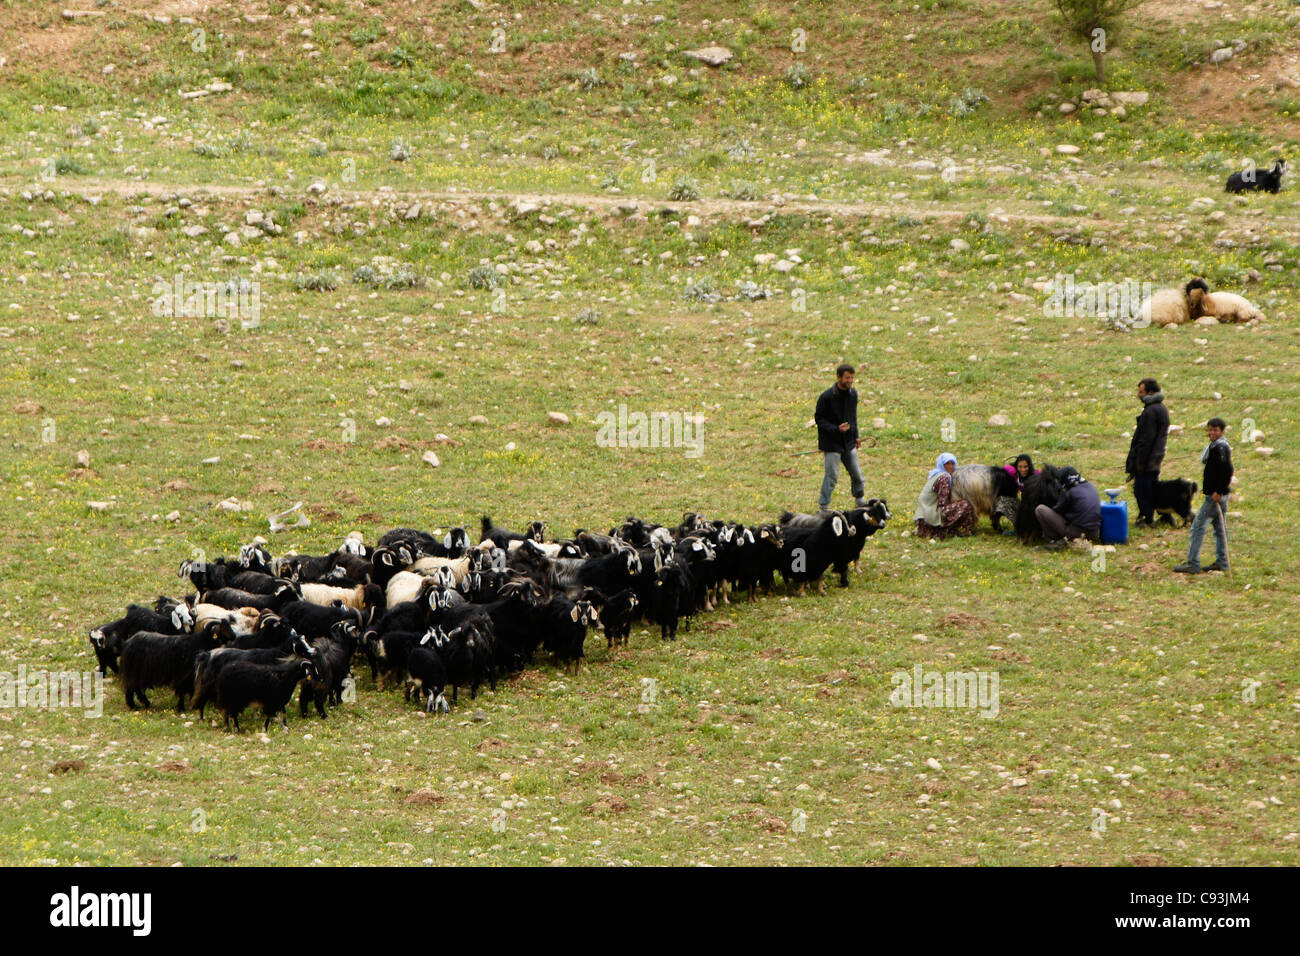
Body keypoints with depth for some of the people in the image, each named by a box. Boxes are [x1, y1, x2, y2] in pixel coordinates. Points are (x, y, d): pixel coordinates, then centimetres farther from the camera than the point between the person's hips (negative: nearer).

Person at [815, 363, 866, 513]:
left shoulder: (853, 394, 5)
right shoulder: (826, 397, -15)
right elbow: (819, 419, -11)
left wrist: (856, 436, 13)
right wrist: (836, 429, -23)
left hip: (848, 442, 6)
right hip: (832, 443, -6)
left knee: (856, 473, 10)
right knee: (832, 475, -5)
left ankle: (860, 501, 29)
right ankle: (823, 506, 6)